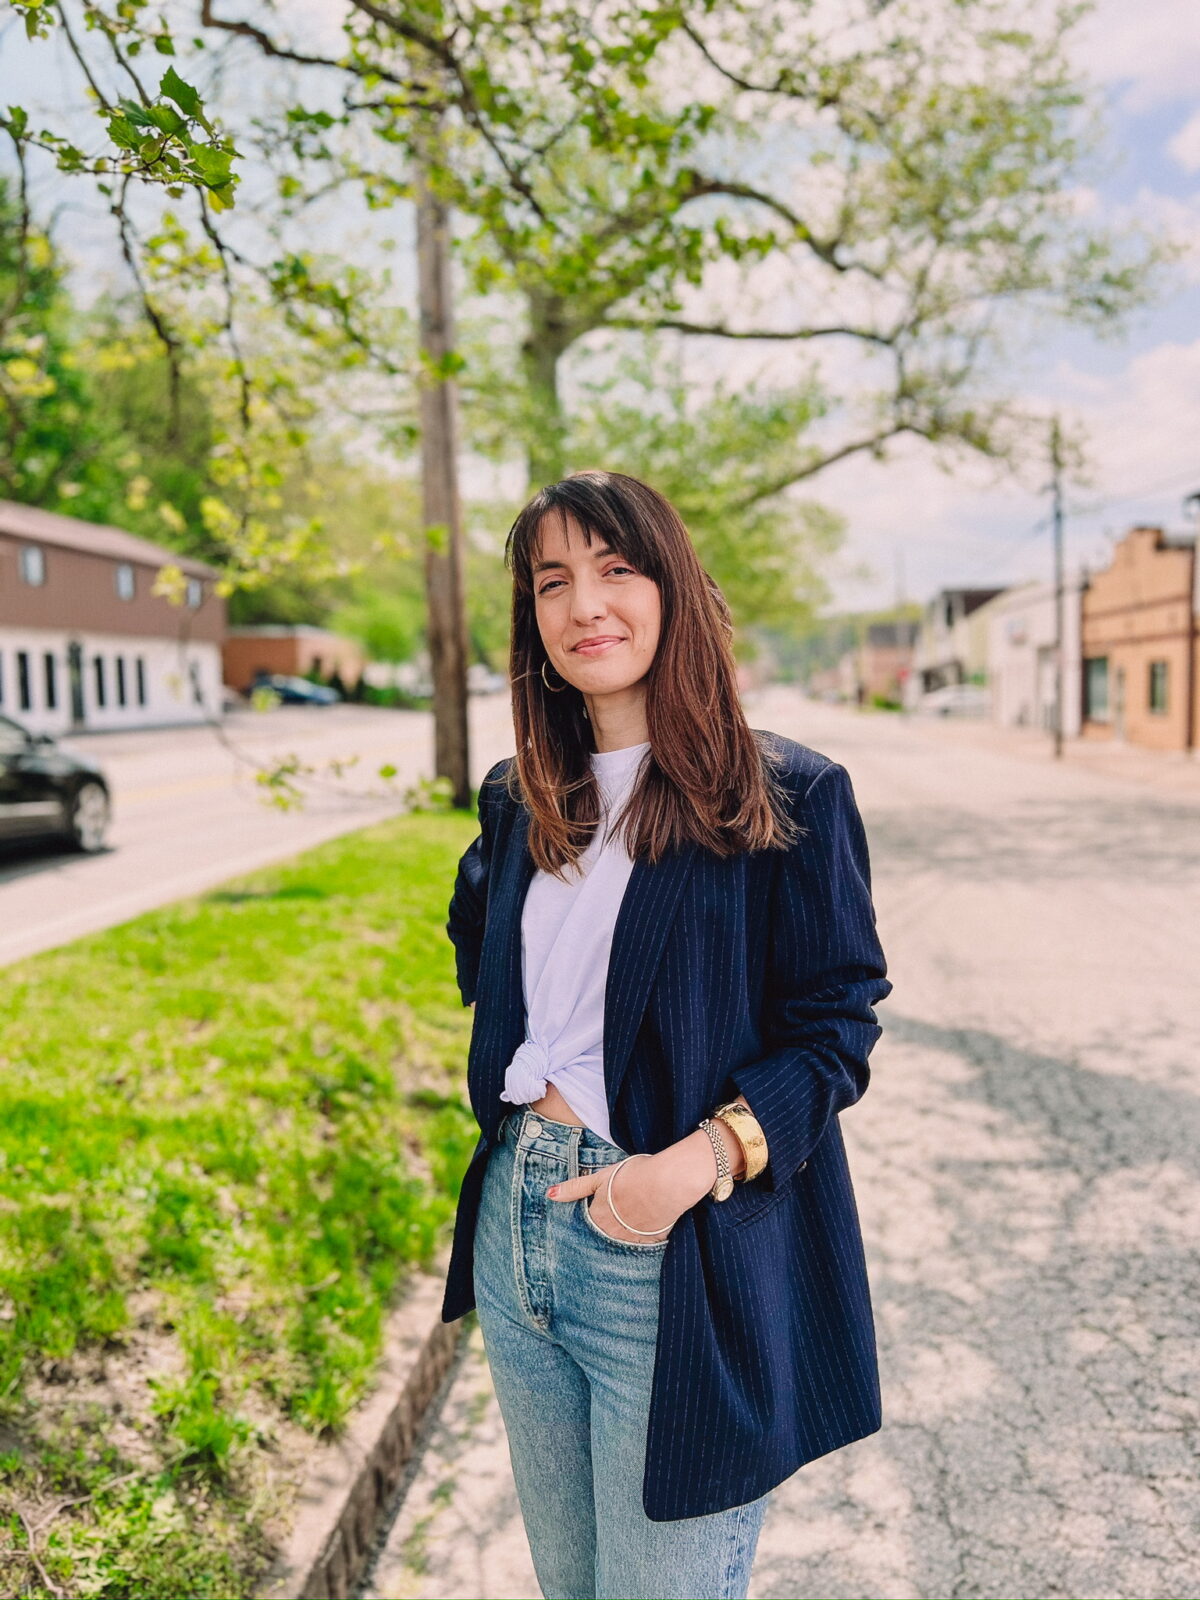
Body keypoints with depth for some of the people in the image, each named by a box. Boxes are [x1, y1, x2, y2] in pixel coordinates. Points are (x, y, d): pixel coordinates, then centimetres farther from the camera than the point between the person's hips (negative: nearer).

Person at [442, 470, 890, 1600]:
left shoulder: (789, 798, -10)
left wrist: (702, 1158, -24)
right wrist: (513, 1094, 10)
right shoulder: (518, 801, 7)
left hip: (675, 1254, -5)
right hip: (515, 1222, 6)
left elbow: (836, 1028, -10)